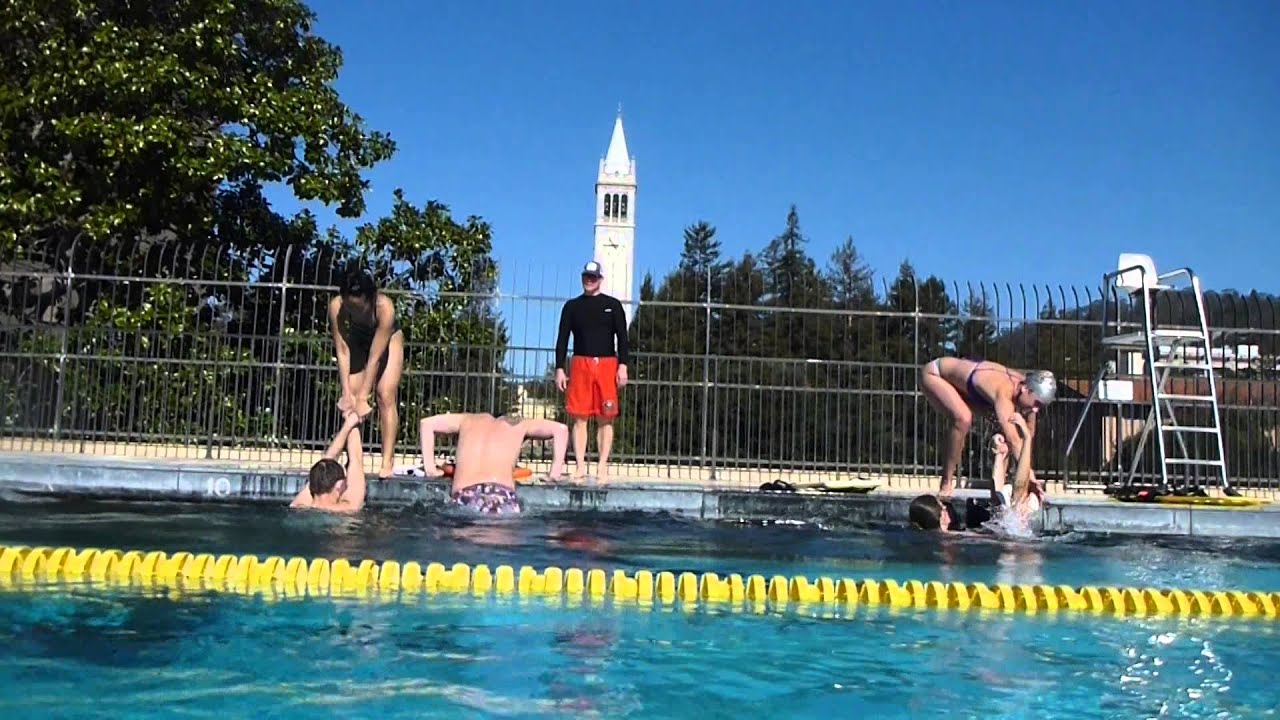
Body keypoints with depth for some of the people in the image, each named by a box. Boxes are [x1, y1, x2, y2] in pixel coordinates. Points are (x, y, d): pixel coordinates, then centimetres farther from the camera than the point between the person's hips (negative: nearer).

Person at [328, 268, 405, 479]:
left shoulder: (384, 306, -40)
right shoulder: (336, 306, -33)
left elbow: (375, 357, -36)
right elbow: (342, 351, -28)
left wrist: (363, 397, -33)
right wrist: (347, 392, -31)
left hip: (388, 341, -3)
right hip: (356, 342, 3)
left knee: (386, 396, -15)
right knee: (349, 402, -7)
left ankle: (388, 461, -16)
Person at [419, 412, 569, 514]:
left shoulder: (469, 419, 33)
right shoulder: (518, 425, 28)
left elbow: (427, 422, 32)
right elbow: (560, 429, 22)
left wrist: (430, 468, 29)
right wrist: (554, 474, 22)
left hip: (463, 496, 2)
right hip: (500, 493, -2)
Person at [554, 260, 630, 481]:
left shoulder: (613, 305, 11)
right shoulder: (572, 306, 13)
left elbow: (622, 337, 6)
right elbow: (562, 339, 10)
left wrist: (623, 365, -5)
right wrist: (559, 368, 2)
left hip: (607, 364, -1)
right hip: (580, 364, 1)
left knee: (606, 418, -3)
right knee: (579, 417, -3)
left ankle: (602, 465, -1)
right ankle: (580, 465, -1)